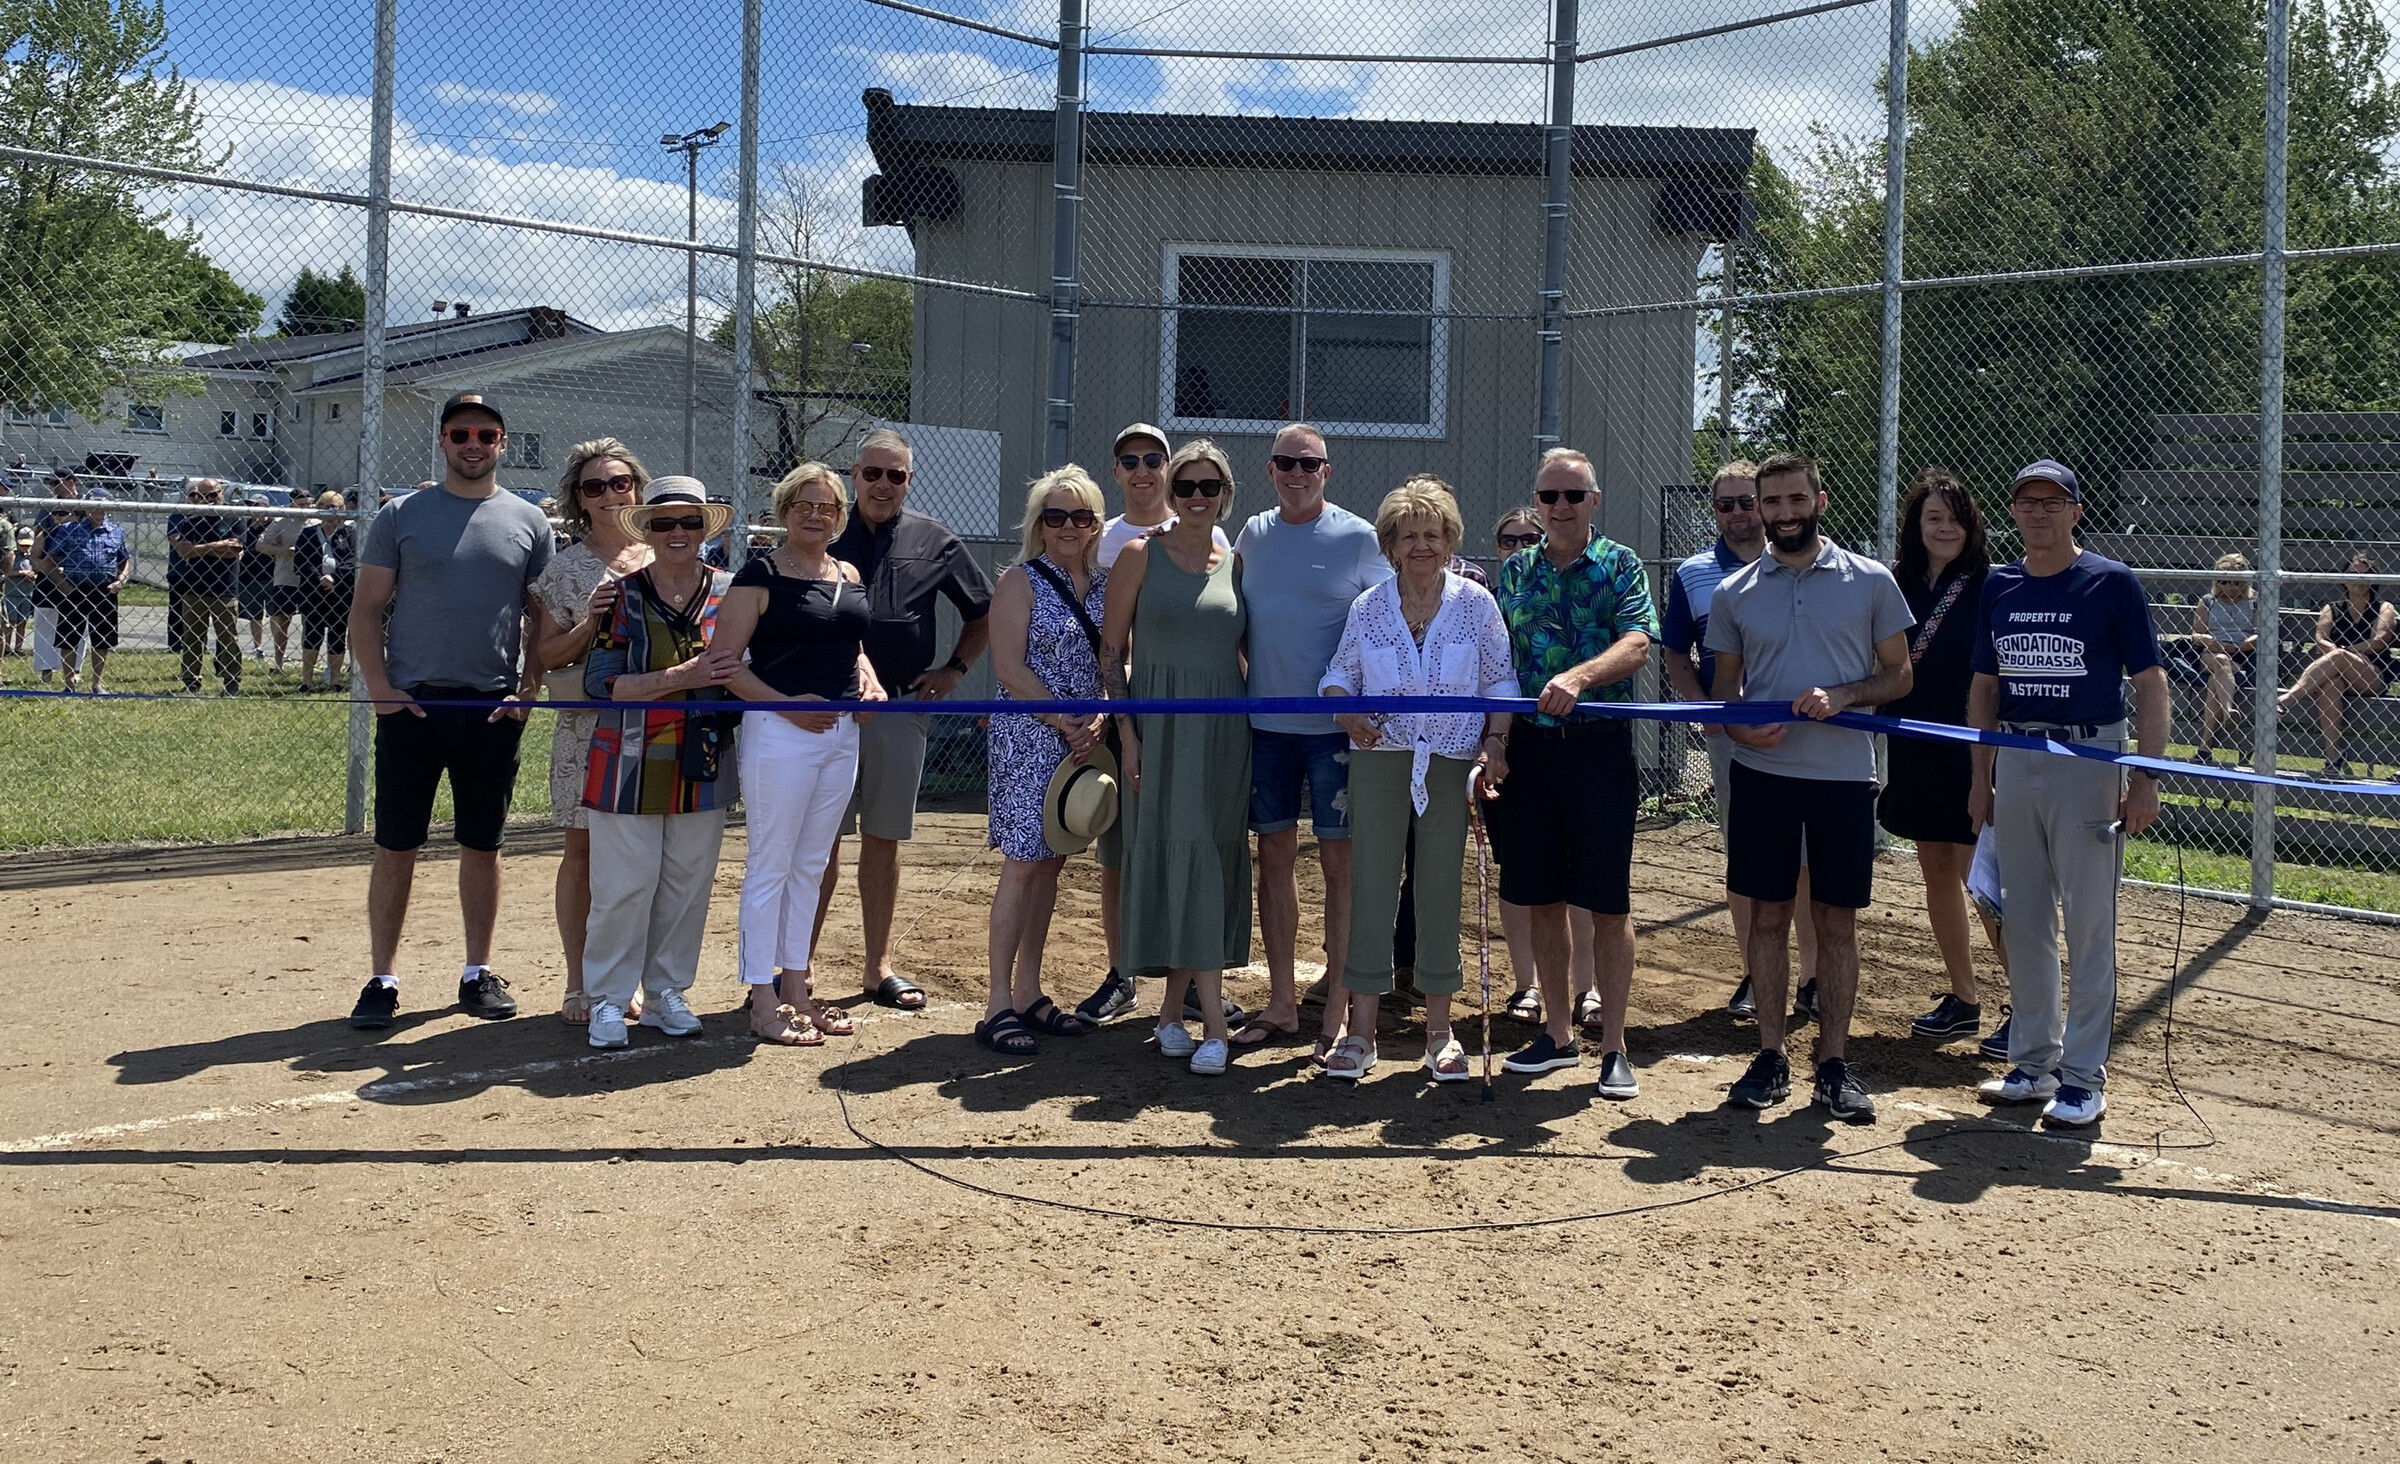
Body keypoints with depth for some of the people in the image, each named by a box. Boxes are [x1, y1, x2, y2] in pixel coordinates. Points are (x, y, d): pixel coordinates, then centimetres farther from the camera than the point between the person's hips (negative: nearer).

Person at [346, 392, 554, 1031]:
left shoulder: (528, 522, 7)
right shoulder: (401, 516, 3)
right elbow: (366, 610, 3)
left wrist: (527, 691, -2)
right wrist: (380, 688, -7)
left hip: (494, 710, 1)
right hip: (412, 703, -1)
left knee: (483, 846, 9)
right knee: (396, 847, 3)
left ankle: (478, 972, 21)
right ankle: (382, 979, 11)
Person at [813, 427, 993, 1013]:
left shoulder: (934, 541, 7)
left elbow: (983, 611, 18)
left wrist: (954, 669, 8)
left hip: (902, 706, 2)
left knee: (883, 839, 10)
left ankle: (879, 966, 19)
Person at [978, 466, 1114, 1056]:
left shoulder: (1105, 585, 12)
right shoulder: (1021, 581, -5)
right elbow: (1009, 669, -11)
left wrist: (1099, 721, -8)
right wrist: (1066, 723, -13)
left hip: (1085, 738, 6)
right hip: (1029, 736, -6)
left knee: (1050, 863, 10)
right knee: (1022, 863, -7)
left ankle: (1028, 992, 19)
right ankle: (998, 1004, -2)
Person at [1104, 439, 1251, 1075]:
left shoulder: (1236, 565, 10)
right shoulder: (1142, 556, 2)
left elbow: (1252, 650, 14)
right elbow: (1110, 651, 0)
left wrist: (1259, 725, 3)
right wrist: (1127, 731, -9)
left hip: (1222, 728, 3)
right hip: (1158, 722, -3)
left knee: (1210, 856, 1)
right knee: (1176, 854, -5)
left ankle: (1174, 1007, 10)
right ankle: (1213, 1021, -1)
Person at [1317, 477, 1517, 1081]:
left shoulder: (1475, 602, 2)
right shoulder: (1368, 608, 4)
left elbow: (1501, 681, 5)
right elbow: (1339, 676, 10)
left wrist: (1494, 743, -7)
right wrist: (1349, 715, -11)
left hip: (1451, 765, 0)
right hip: (1380, 761, 0)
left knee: (1442, 889, 5)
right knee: (1371, 884, 1)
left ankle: (1439, 1030, 16)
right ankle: (1360, 1028, 8)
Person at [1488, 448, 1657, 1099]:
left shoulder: (1620, 565, 1)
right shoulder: (1513, 572, 10)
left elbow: (1636, 645, -14)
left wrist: (1578, 676, -32)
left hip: (1601, 747, -3)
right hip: (1530, 746, 3)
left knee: (1610, 904, 1)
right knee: (1543, 899, 9)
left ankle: (1613, 1047, 10)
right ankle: (1557, 1034, 23)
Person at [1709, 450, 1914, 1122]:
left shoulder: (1870, 581, 1)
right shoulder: (1733, 593, 6)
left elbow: (1899, 676, 3)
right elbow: (1724, 688, 11)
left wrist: (1842, 695, -16)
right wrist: (1738, 729, -11)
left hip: (1844, 774, -1)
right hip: (1763, 773, 1)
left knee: (1837, 922, 4)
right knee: (1768, 917, 6)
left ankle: (1834, 1063, 13)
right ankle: (1770, 1056, 16)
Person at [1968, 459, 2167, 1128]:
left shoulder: (2112, 583, -6)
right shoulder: (1998, 587, 9)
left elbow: (2150, 684, -6)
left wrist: (2145, 781, -12)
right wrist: (1981, 778, 11)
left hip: (2089, 763, -5)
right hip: (2016, 763, 5)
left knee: (2089, 926, -2)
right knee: (2022, 922, 10)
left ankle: (2084, 1077, 6)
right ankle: (2033, 1063, 22)